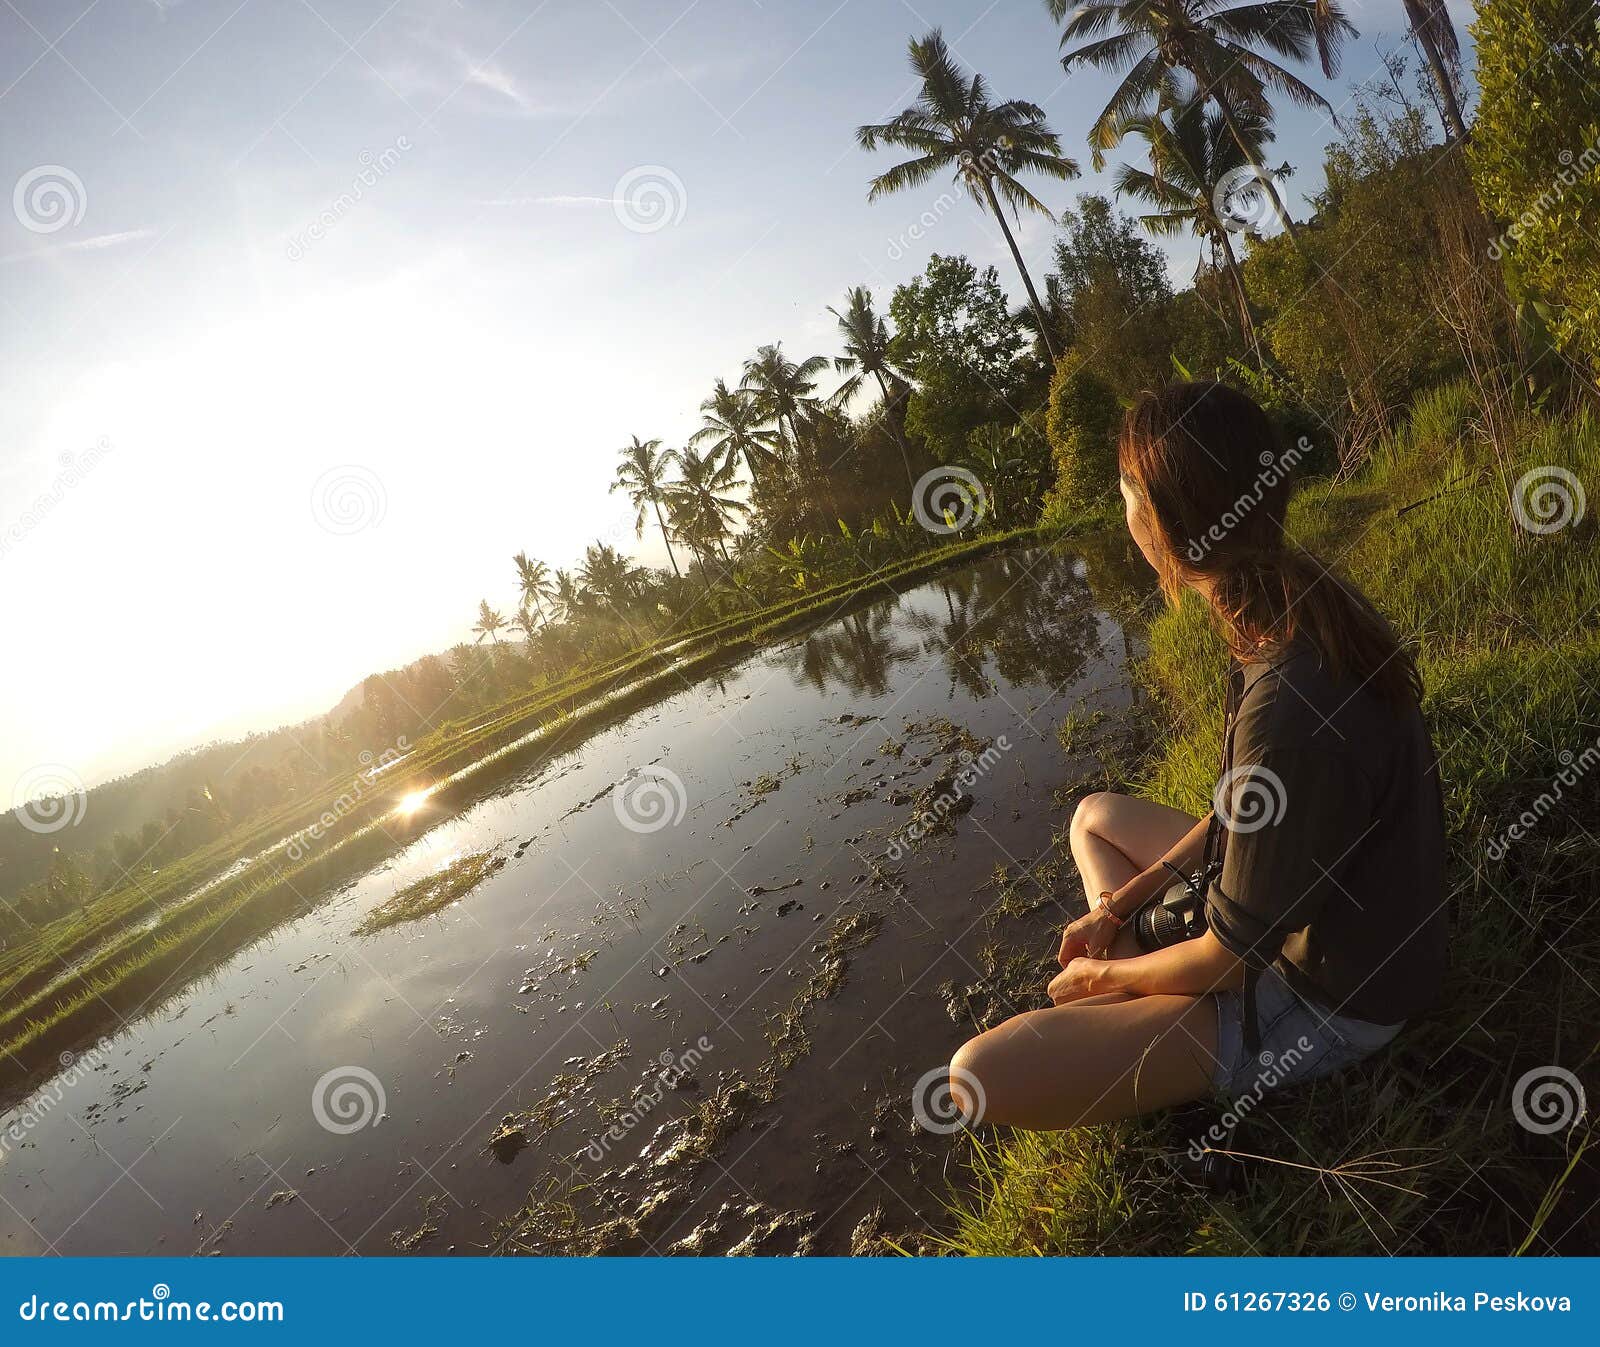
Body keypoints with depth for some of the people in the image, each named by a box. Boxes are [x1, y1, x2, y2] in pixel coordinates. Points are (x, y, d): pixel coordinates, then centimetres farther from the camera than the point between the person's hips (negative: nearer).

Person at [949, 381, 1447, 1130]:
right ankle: (1137, 1004, 10)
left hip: (1329, 998, -9)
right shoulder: (1303, 604, -7)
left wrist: (1104, 974, -4)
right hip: (1298, 894, 9)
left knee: (980, 1079, -19)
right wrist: (1121, 905, 6)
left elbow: (1231, 958, -23)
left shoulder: (1288, 707, -35)